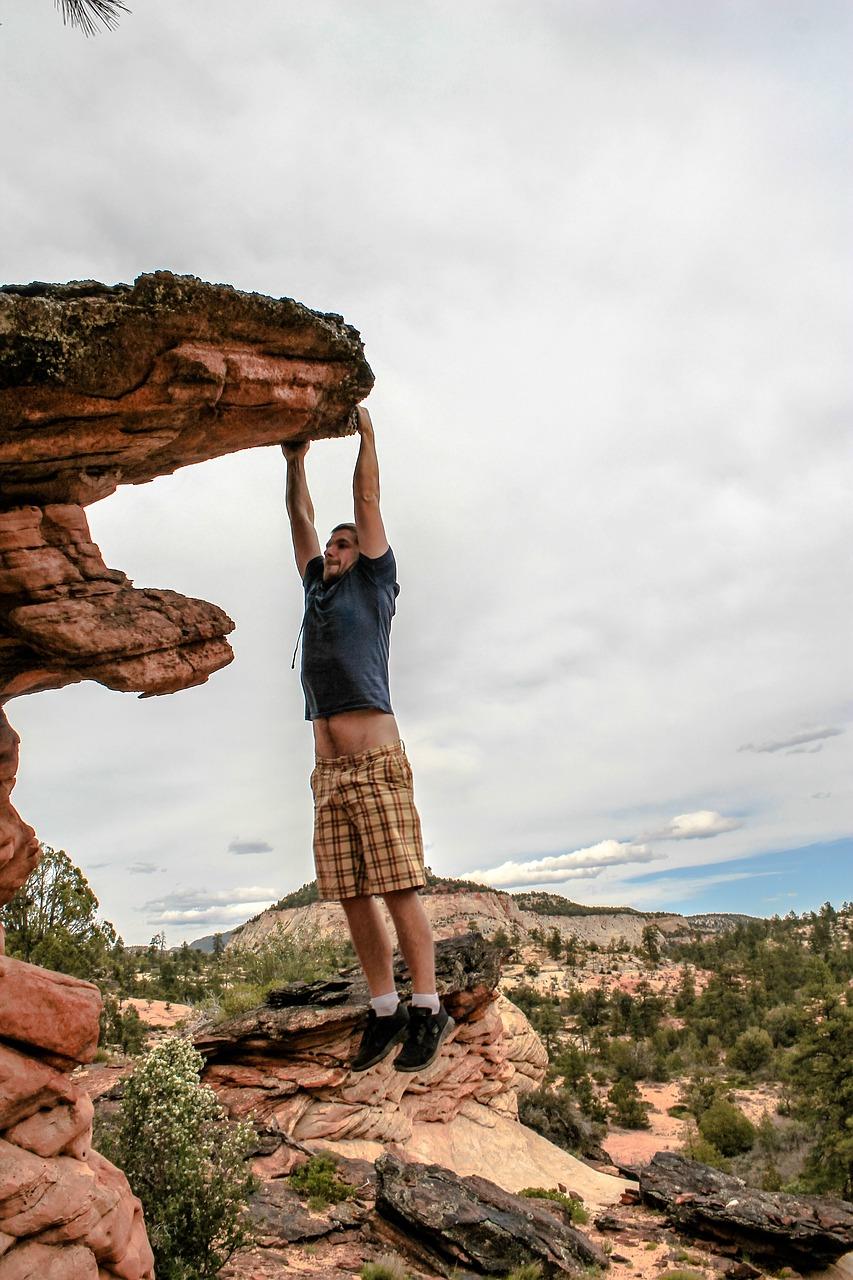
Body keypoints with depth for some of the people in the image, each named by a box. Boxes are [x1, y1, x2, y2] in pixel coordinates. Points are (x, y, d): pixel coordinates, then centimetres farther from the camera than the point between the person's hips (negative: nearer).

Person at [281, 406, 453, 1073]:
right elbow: (300, 516, 29)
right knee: (353, 897, 5)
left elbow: (369, 502, 9)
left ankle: (429, 1010, 2)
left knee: (399, 890, -6)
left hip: (377, 762, -6)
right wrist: (296, 460, 32)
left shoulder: (374, 586, 9)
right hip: (328, 771, 6)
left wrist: (366, 434, 16)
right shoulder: (317, 589, 23)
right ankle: (386, 1010, 13)